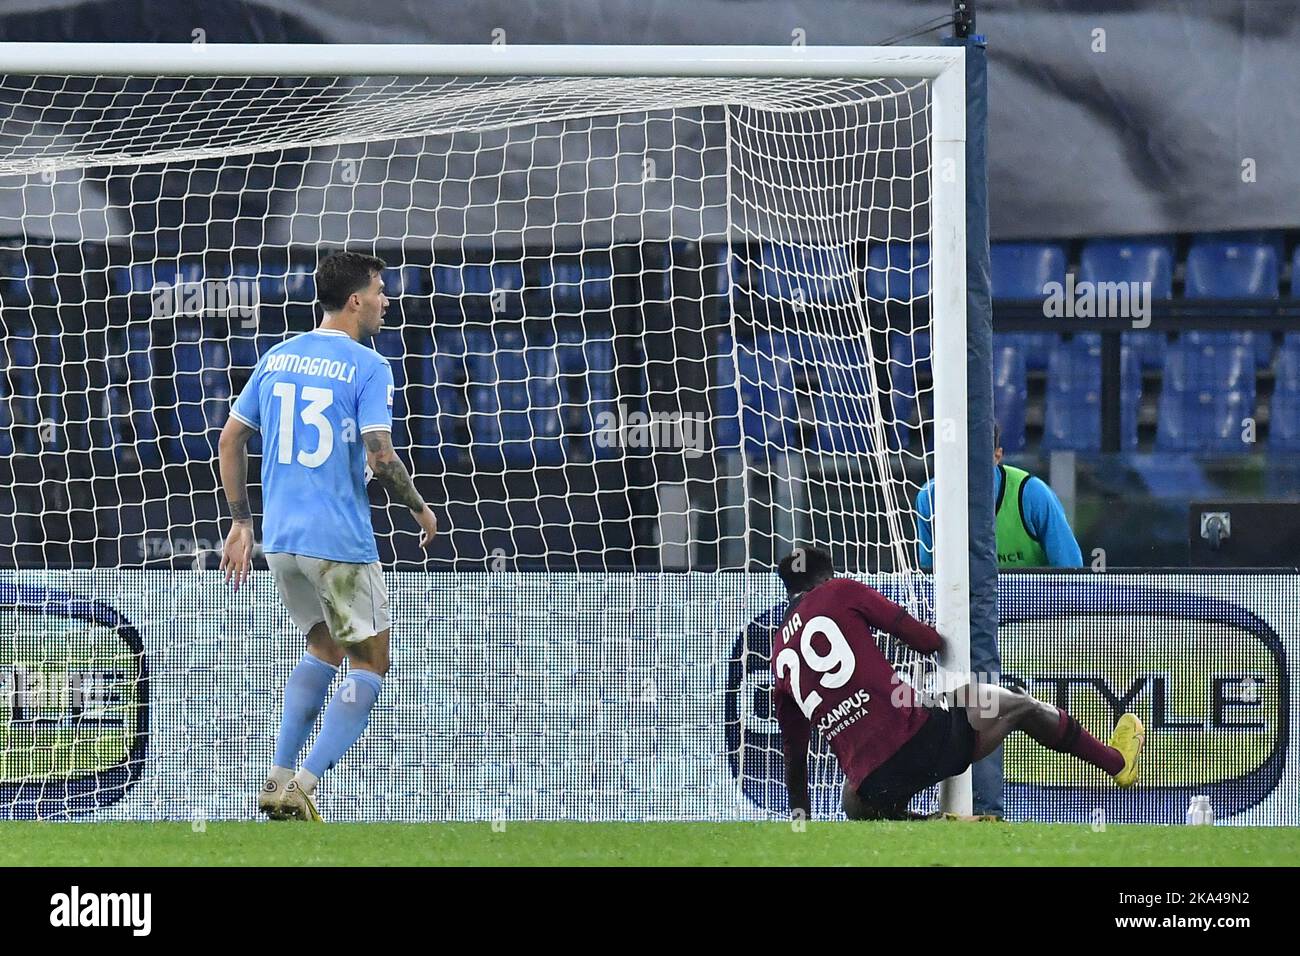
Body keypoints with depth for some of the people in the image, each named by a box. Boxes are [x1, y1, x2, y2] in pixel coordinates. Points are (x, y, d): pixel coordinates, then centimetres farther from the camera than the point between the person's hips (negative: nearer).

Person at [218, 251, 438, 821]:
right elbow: (380, 458, -16)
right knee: (370, 664, 6)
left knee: (325, 647, 25)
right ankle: (302, 787, -8)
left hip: (279, 538, 7)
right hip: (341, 540, -7)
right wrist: (419, 509, 1)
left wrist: (242, 523, 17)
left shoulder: (277, 359, 11)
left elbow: (230, 440, 12)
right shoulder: (368, 368, -8)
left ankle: (280, 776, 13)